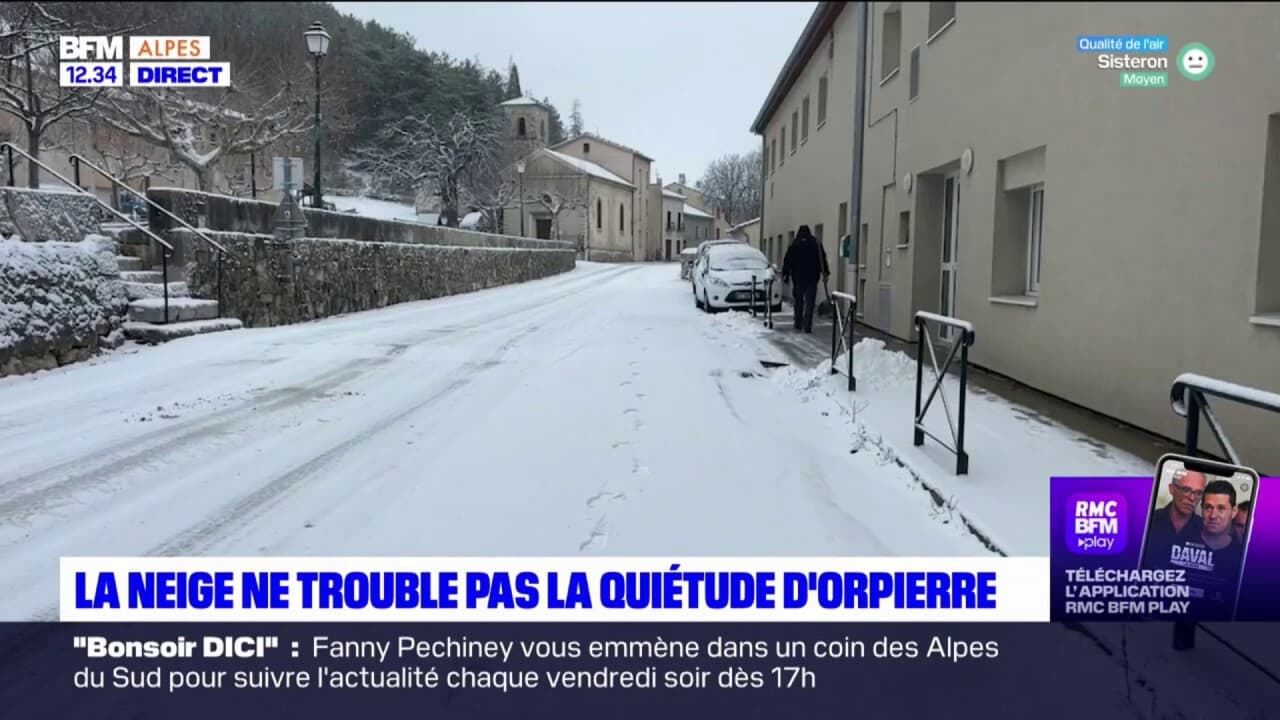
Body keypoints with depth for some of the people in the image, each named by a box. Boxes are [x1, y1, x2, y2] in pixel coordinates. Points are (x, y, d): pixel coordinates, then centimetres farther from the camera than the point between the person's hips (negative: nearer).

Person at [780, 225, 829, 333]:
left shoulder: (794, 246, -1)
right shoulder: (816, 244, 1)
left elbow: (787, 262, 0)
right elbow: (823, 259, 5)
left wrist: (785, 275, 7)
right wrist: (825, 273, 13)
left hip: (798, 278, 0)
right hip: (812, 278, 0)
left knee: (798, 302, 14)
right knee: (809, 303, -1)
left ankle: (798, 324, 18)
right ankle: (807, 326, -9)